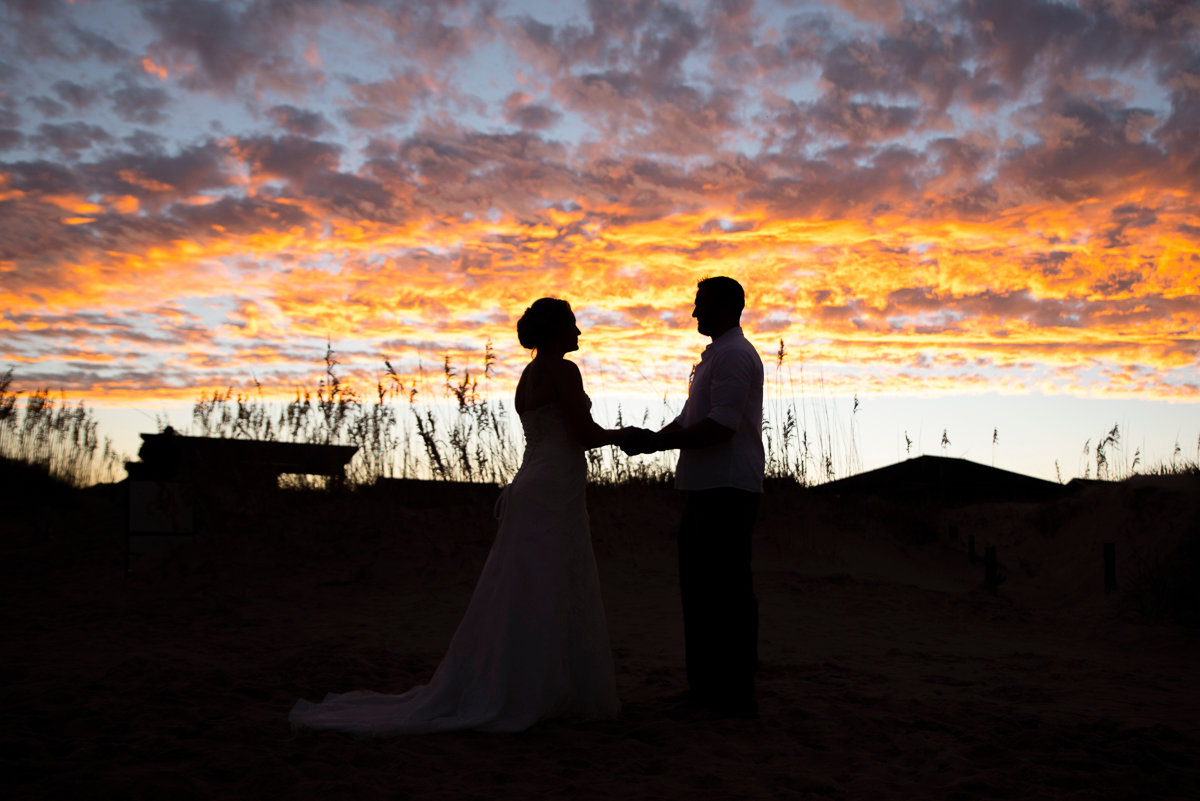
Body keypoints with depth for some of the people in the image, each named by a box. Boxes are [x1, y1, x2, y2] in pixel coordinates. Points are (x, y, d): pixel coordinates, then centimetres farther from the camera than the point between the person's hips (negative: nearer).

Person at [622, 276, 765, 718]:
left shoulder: (735, 355, -11)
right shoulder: (714, 357, 22)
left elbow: (721, 428, -21)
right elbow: (689, 421, 23)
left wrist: (656, 442, -17)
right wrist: (651, 438, 5)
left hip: (728, 490, -11)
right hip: (706, 488, 11)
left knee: (729, 588, -6)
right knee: (698, 585, 14)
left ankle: (736, 693, 0)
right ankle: (706, 684, 23)